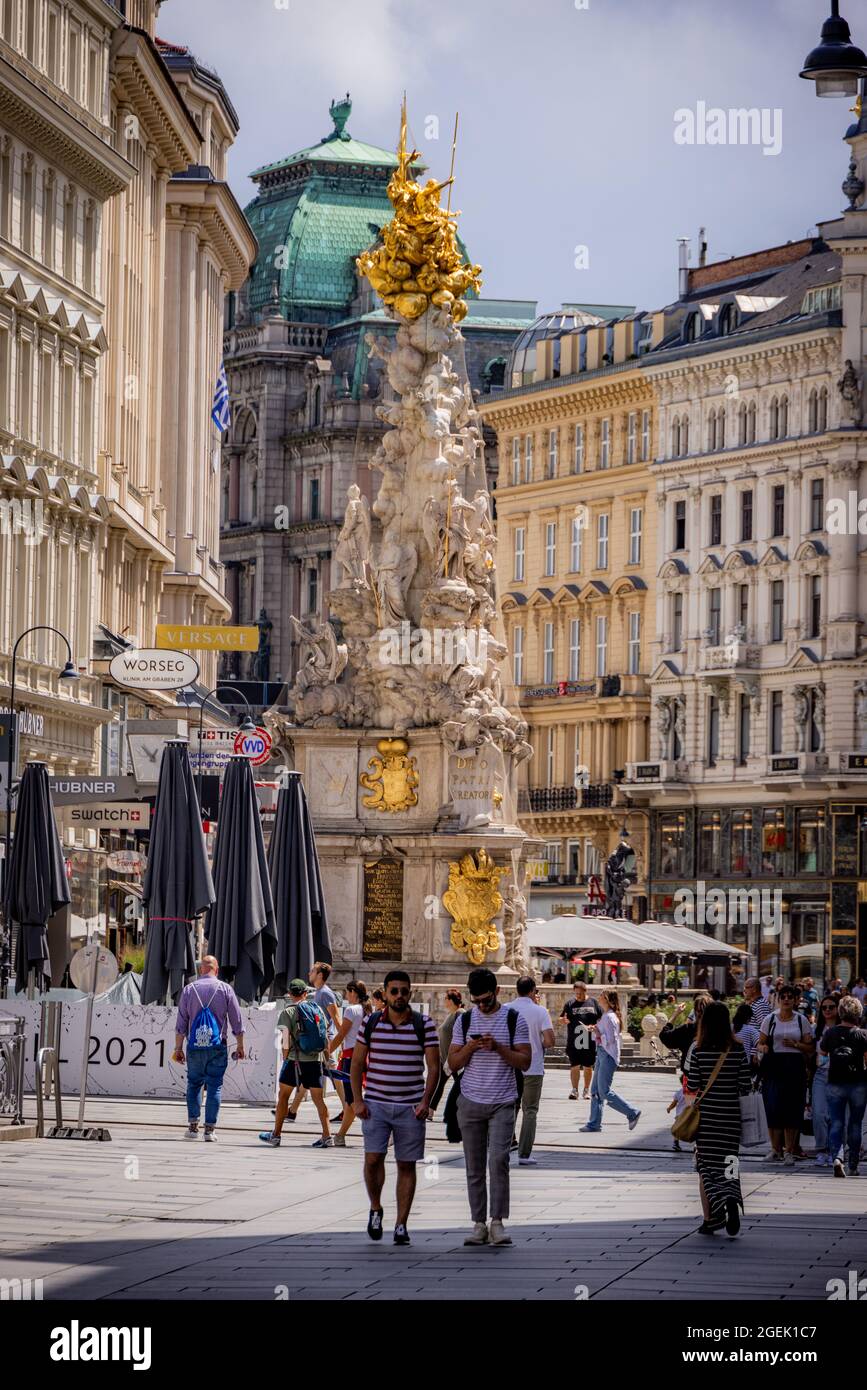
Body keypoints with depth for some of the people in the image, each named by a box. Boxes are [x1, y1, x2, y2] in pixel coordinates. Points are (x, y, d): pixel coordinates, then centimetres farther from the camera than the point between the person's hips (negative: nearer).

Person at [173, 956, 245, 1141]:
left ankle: (193, 1125, 6)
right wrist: (240, 1047, 10)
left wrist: (178, 1048, 8)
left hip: (195, 1047, 1)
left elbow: (181, 1022, 3)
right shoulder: (225, 989, 1)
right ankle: (209, 1129, -2)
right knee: (214, 1086, 2)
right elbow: (237, 1021, 2)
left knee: (194, 1084, 13)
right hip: (217, 1047, -1)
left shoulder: (189, 989, 3)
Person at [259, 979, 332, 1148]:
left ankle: (276, 1135, 11)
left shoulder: (288, 1012, -5)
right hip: (317, 1059, 4)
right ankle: (327, 1136, -1)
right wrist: (325, 1058, 19)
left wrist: (285, 1058, 5)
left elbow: (286, 1040, -8)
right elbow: (326, 1037, 11)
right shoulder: (317, 1009, 8)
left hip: (296, 1059, -4)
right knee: (318, 1097, 7)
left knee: (283, 1095, 7)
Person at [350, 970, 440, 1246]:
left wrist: (425, 1102, -10)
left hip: (410, 1107, 0)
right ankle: (375, 1209, 12)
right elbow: (357, 1063, 9)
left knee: (406, 1166, 2)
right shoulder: (371, 1023, 4)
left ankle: (401, 1226, 8)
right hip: (376, 1105, 0)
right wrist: (357, 1100, -1)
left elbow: (433, 1066, 1)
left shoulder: (424, 1024, 0)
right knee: (373, 1158, -12)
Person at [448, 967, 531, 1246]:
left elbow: (525, 1062, -2)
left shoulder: (514, 1020, 1)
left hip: (502, 1103, -3)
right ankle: (479, 1224, 6)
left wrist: (498, 1047, -16)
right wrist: (470, 1048, -11)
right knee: (474, 1166, 2)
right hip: (470, 1102, 3)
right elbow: (453, 1064, 8)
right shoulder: (464, 1020, 8)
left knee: (498, 1159, -16)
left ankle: (497, 1222, -14)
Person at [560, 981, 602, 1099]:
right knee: (574, 1066, -5)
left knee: (588, 1067, 8)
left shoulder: (593, 1003, 5)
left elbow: (601, 1018, 8)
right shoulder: (570, 1004, 5)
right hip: (574, 1042, -1)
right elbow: (561, 1019, 7)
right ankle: (574, 1090, 0)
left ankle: (587, 1090, 19)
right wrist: (564, 1020, -17)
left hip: (590, 1042, 1)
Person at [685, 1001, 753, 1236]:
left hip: (705, 1116, -1)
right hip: (731, 1115, 1)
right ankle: (732, 1200, -18)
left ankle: (710, 1218, -3)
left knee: (706, 1166, 6)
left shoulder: (698, 1051, -9)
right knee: (727, 1161, 9)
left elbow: (692, 1087, -7)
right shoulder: (738, 1051, -5)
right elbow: (746, 1087, -3)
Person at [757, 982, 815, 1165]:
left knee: (792, 1108, -4)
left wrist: (795, 1045, -9)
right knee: (773, 1108, -6)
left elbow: (810, 1047, 8)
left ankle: (790, 1150, 3)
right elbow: (760, 1043, 10)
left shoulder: (801, 1020, 8)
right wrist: (763, 1047, -13)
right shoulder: (770, 1019, 9)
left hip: (795, 1067, 0)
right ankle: (776, 1149, 3)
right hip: (773, 1066, 0)